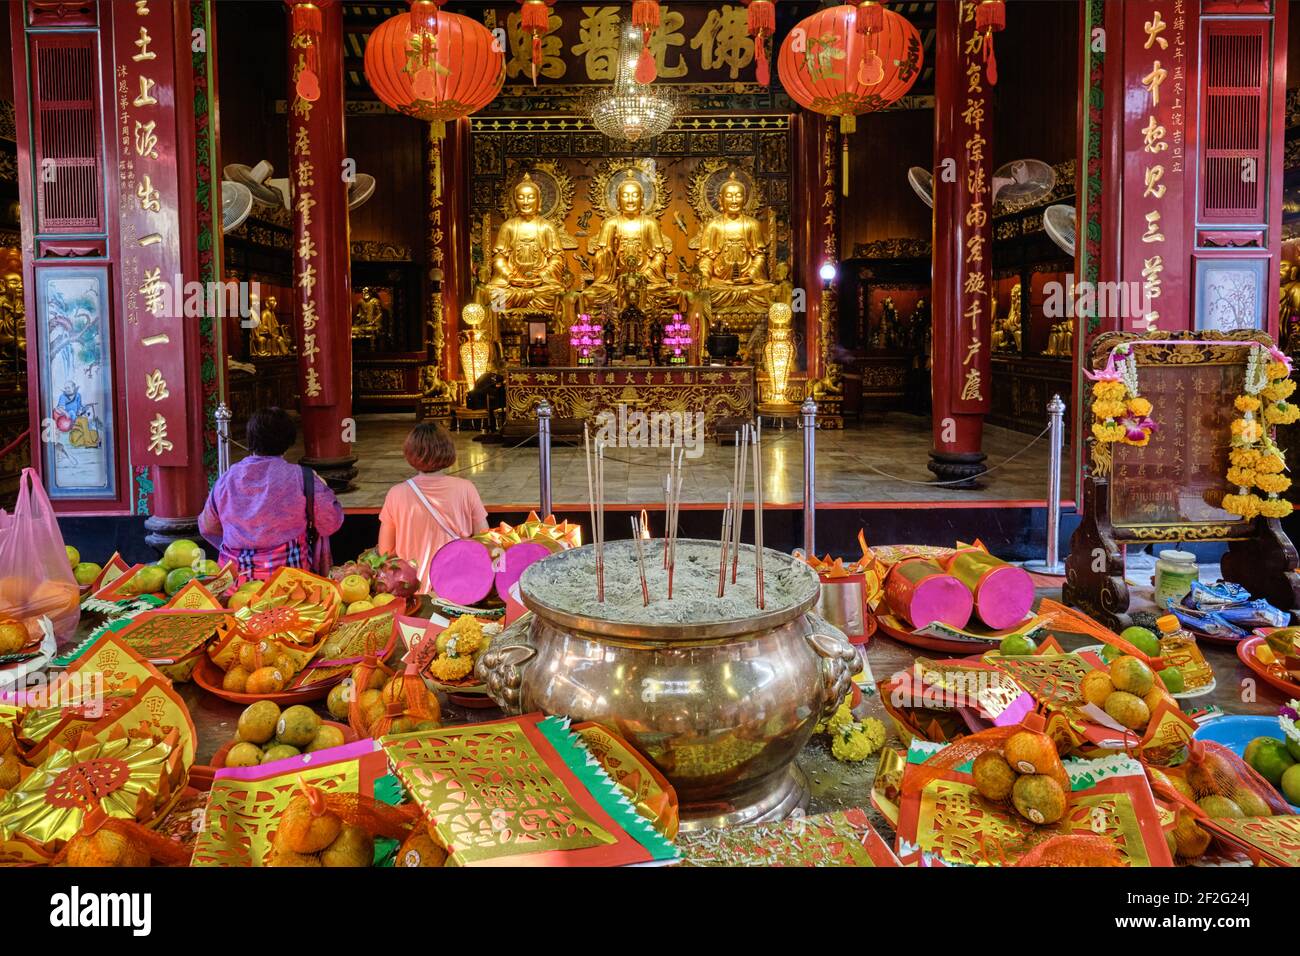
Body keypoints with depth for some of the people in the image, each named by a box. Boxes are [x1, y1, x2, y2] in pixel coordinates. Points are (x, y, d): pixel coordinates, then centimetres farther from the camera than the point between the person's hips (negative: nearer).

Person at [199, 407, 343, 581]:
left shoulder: (225, 480, 6)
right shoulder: (301, 477, -7)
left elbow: (206, 528, 21)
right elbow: (331, 523, -2)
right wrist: (321, 488, 17)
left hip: (234, 576, 3)